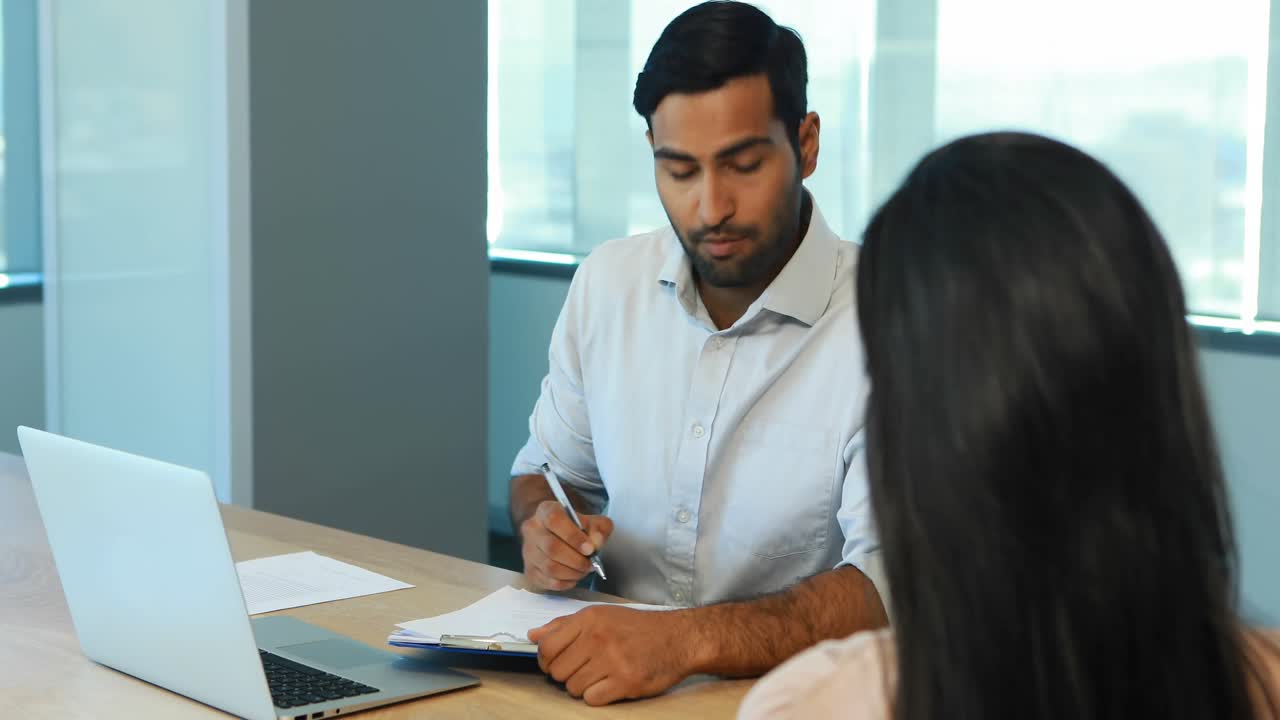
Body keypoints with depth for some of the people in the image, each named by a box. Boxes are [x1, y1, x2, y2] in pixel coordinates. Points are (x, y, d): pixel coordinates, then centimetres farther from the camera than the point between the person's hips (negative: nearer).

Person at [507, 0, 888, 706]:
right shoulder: (608, 281, 3)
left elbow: (891, 588, -23)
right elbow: (545, 470, 17)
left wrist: (685, 638, -37)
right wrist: (545, 529, -7)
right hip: (614, 675, 5)